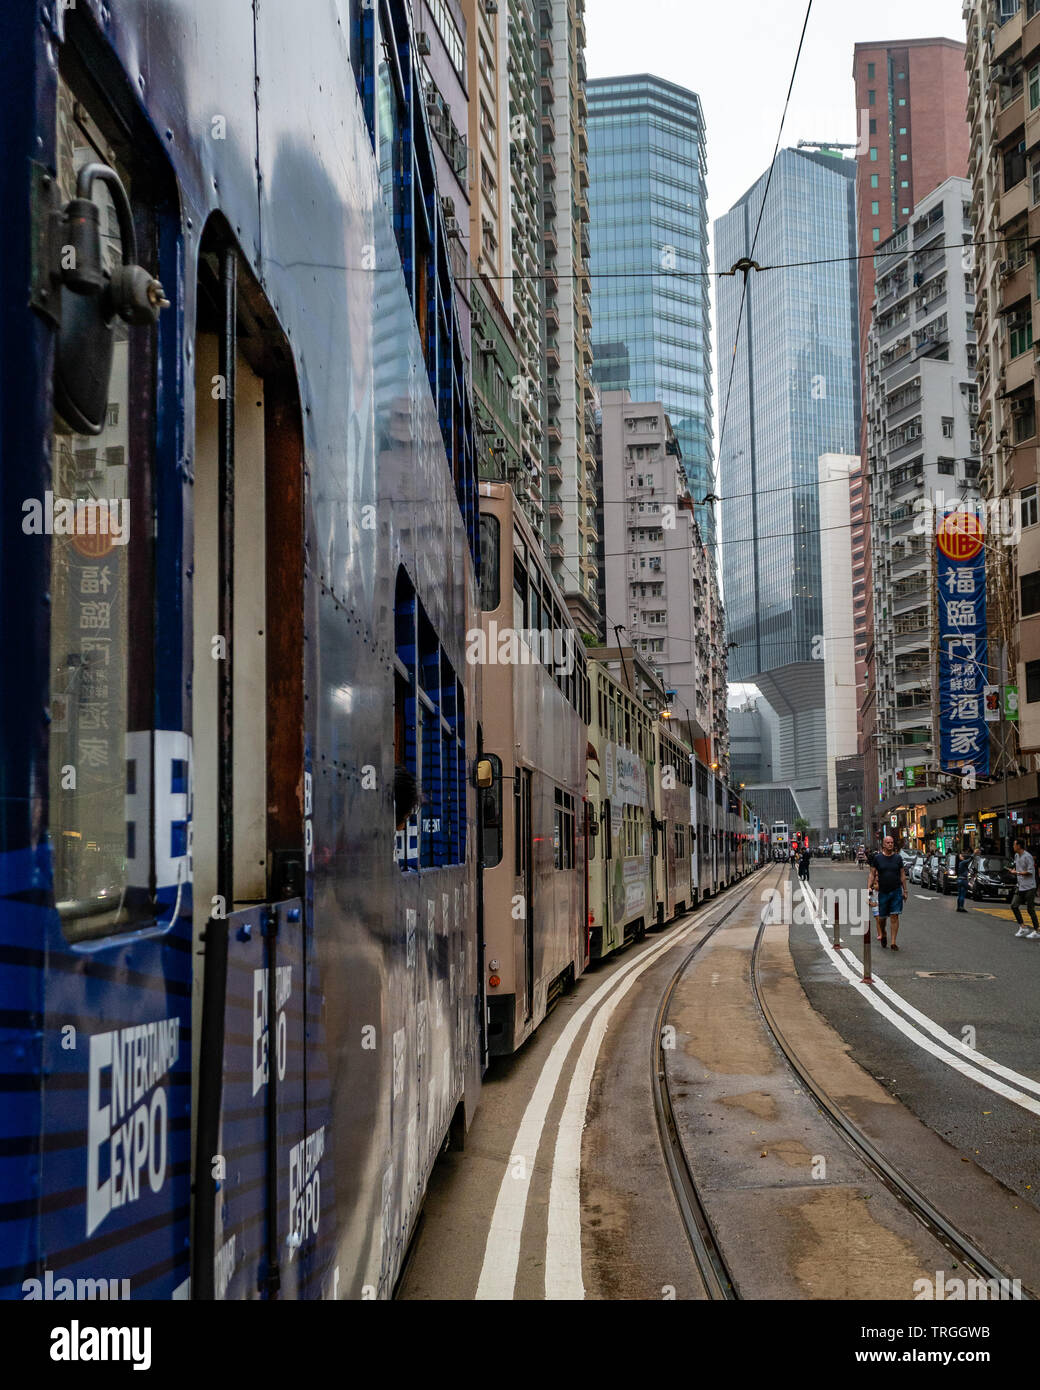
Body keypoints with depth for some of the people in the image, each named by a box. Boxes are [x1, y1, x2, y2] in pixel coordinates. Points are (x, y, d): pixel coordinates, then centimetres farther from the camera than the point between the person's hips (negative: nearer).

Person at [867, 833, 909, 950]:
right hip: (883, 892, 0)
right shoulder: (877, 858, 2)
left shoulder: (898, 858, 4)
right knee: (882, 917, 6)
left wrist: (905, 891, 6)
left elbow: (902, 875, 9)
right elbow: (872, 874, 4)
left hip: (896, 892, 0)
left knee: (895, 916, -5)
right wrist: (869, 887, -9)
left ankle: (893, 942, -1)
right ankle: (883, 934, 35)